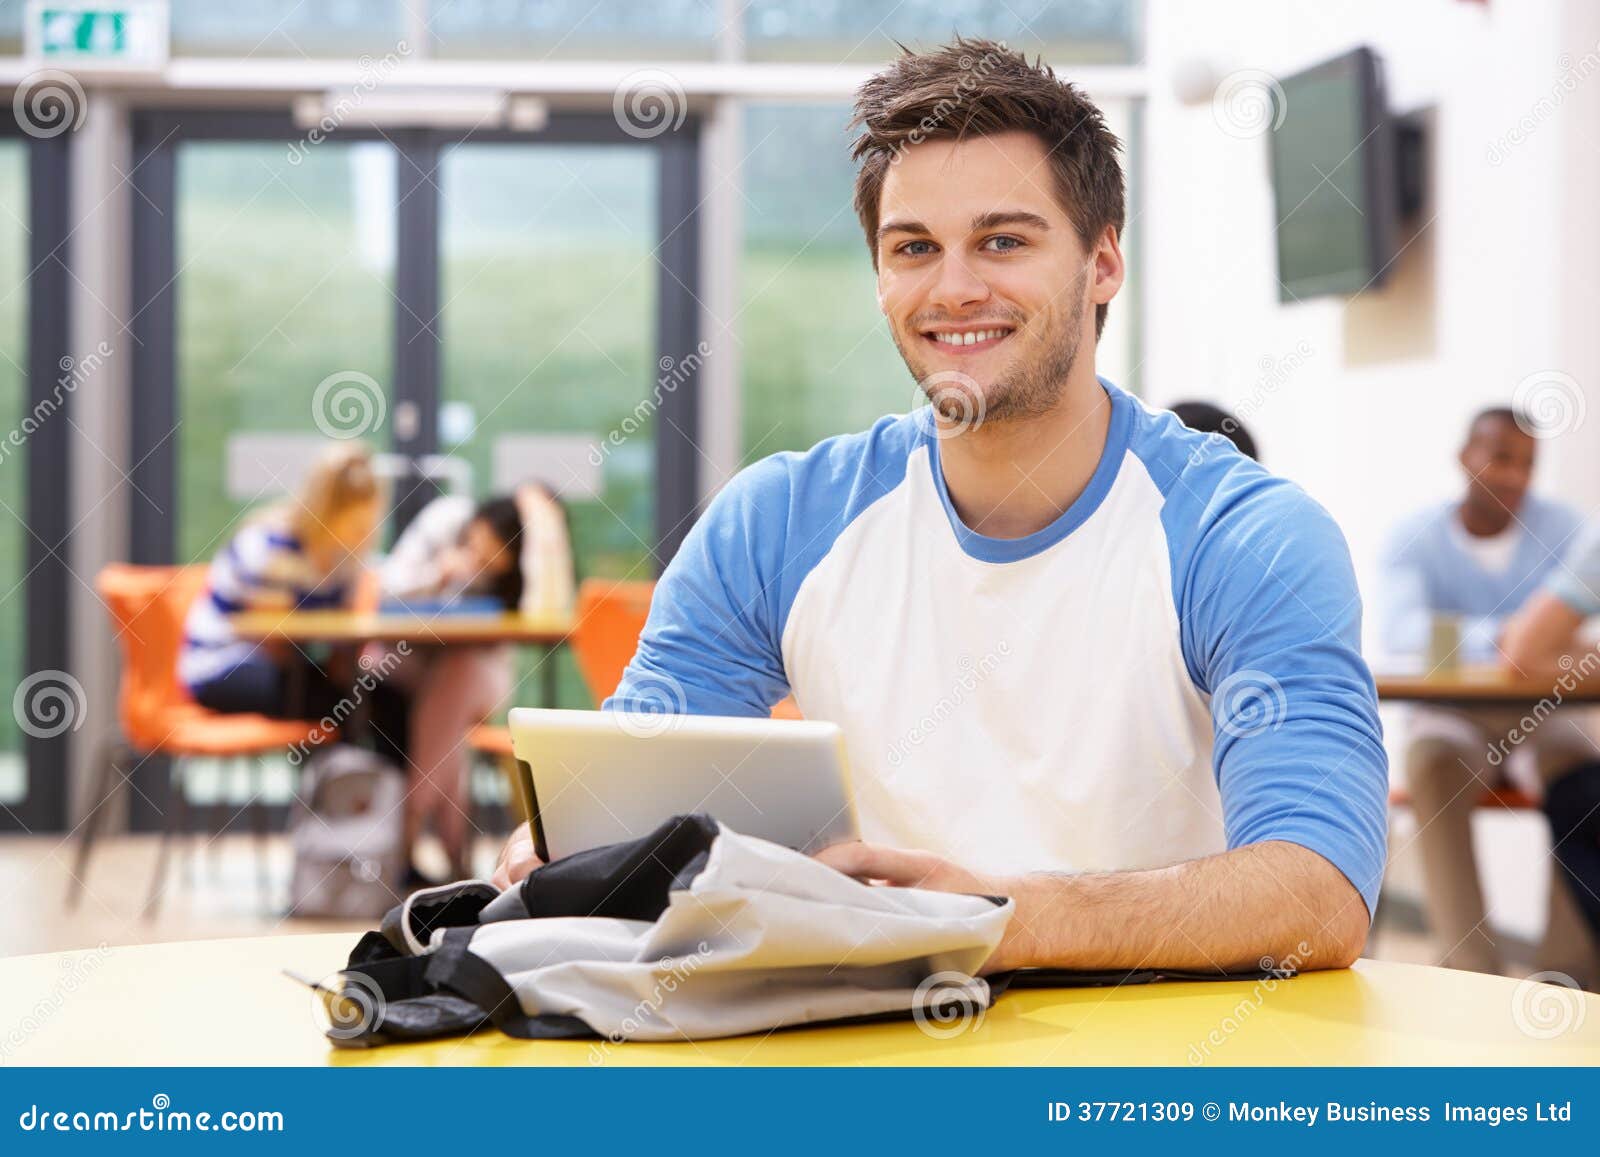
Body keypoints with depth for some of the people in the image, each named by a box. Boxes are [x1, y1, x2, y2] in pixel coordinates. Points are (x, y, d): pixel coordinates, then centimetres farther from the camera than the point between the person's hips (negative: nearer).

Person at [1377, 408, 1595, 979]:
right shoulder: (1414, 538, -3)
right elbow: (1396, 632, -22)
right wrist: (1492, 639, -39)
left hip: (1541, 714, 1)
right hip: (1453, 717, -1)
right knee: (1432, 762, -35)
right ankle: (1474, 969, -38)